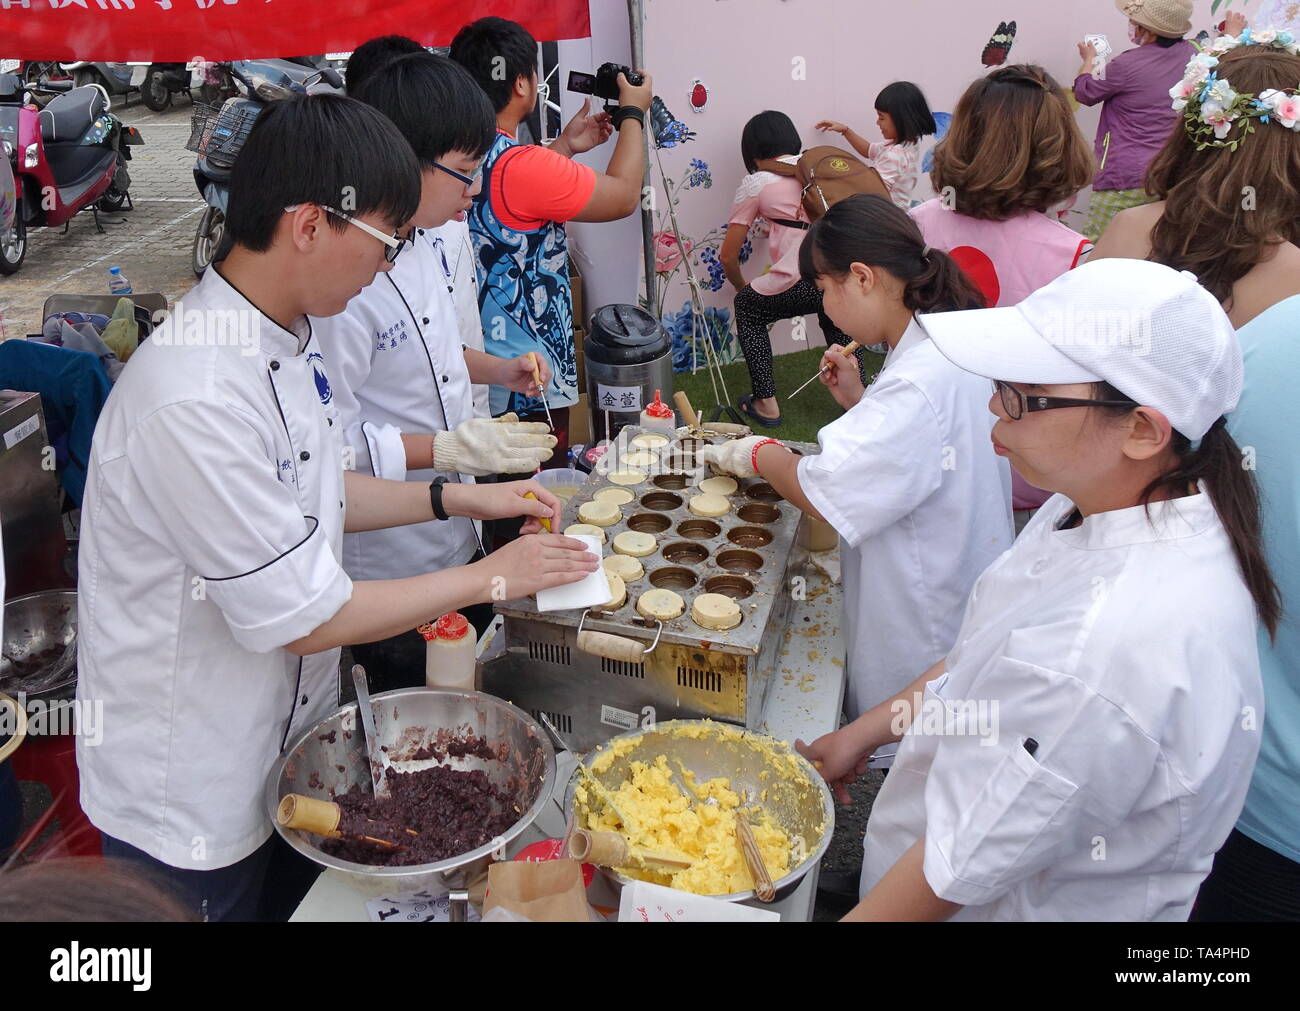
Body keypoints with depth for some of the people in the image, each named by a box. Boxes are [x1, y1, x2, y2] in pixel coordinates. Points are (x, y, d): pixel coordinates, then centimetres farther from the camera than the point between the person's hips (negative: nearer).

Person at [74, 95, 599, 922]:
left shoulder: (288, 336, -3)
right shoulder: (194, 399, -32)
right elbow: (304, 619, -26)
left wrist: (456, 499, 4)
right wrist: (492, 579, -16)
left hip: (292, 734, 8)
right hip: (193, 801, -8)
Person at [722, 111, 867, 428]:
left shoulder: (756, 182, 11)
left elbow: (728, 256, 17)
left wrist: (742, 288, 38)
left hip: (805, 281, -5)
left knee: (747, 309, 26)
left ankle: (766, 403, 21)